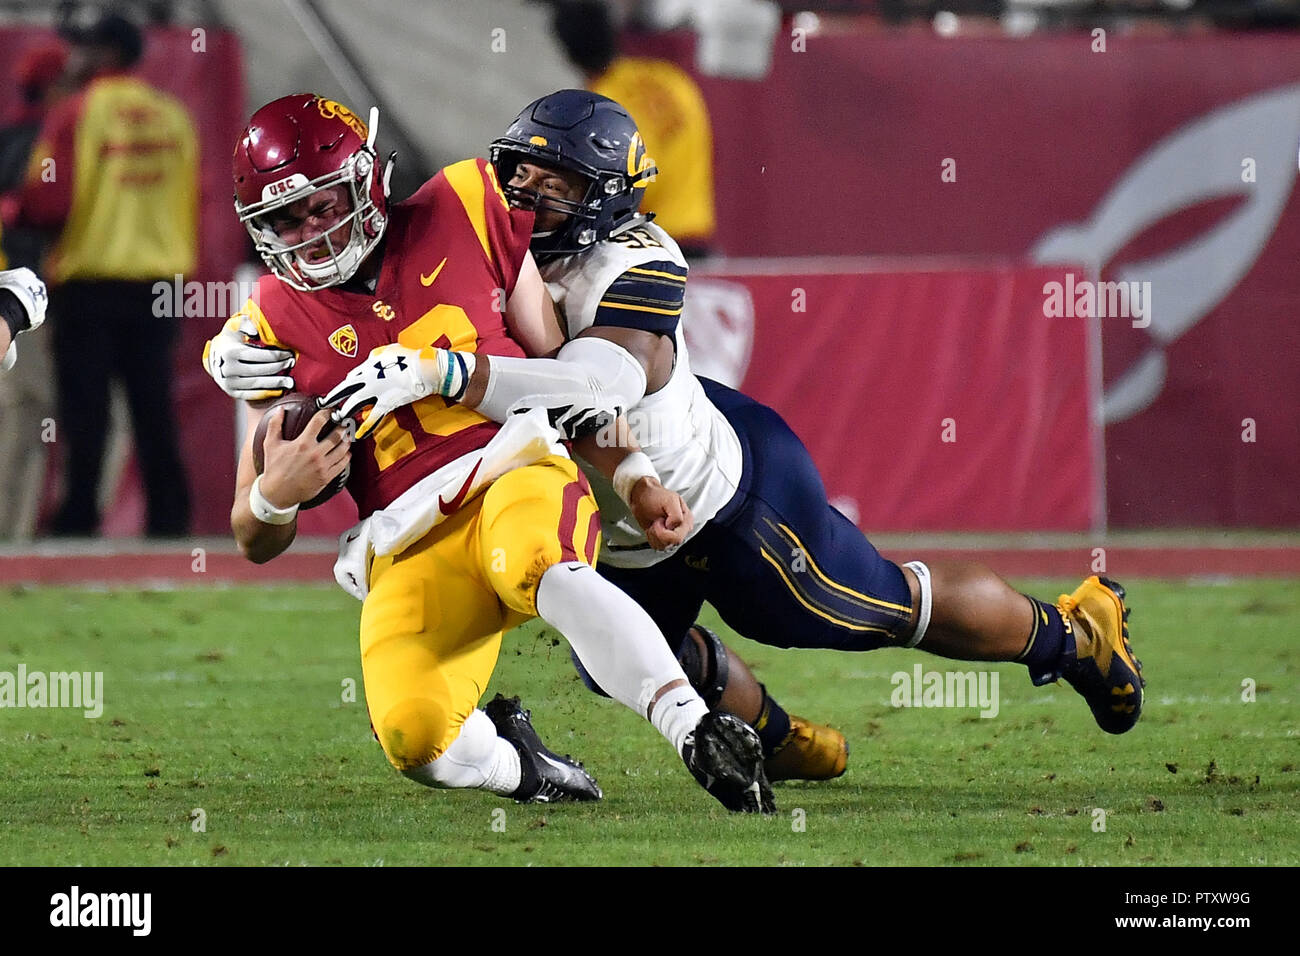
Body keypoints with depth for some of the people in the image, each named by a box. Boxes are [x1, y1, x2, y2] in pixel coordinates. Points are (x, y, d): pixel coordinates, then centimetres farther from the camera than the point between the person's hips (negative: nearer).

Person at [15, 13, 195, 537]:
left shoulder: (76, 112, -7)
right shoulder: (172, 115, 8)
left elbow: (48, 203, -12)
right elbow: (191, 201, 12)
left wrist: (17, 210, 7)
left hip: (89, 279, -5)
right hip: (159, 275, 5)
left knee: (85, 407, -2)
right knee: (154, 406, 7)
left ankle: (80, 516, -6)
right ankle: (169, 514, 4)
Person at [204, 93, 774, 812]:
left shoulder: (459, 218, 8)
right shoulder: (278, 327, 8)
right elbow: (257, 542, 9)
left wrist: (630, 475, 9)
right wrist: (277, 491, -14)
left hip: (518, 475, -1)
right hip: (411, 548, 1)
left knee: (536, 566, -40)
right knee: (414, 738, -27)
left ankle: (697, 733, -46)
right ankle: (514, 761, 5)